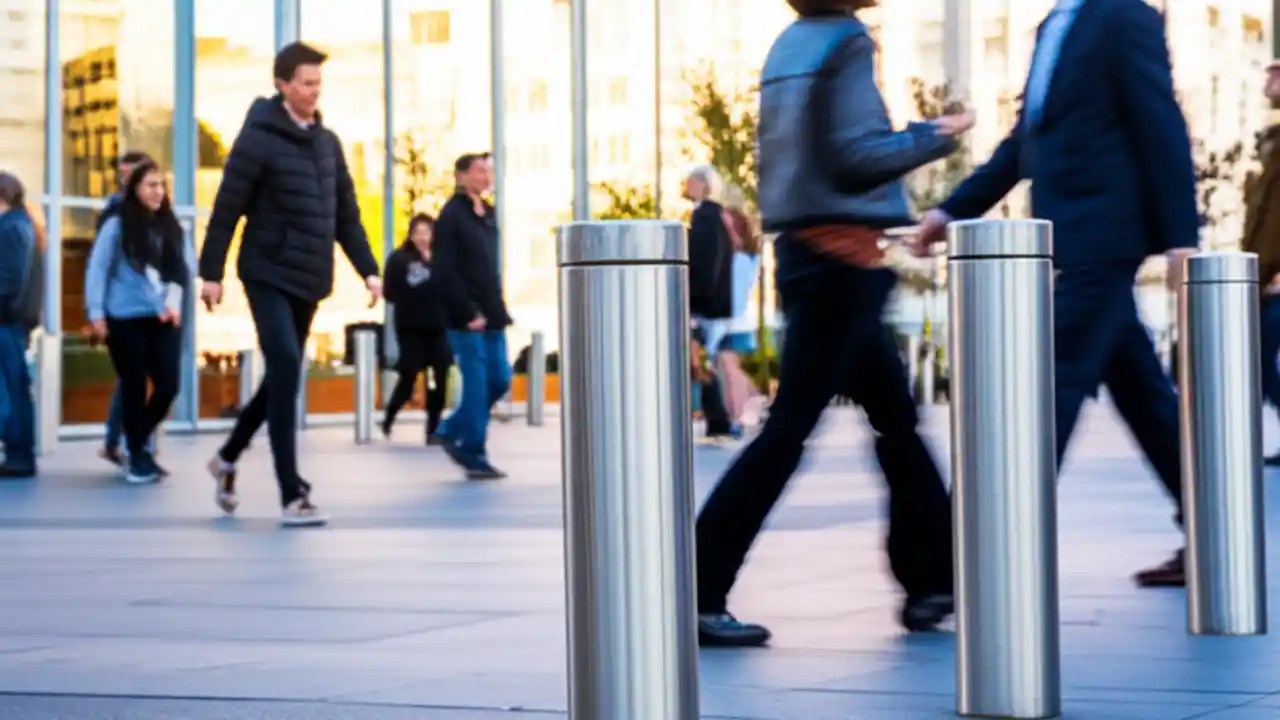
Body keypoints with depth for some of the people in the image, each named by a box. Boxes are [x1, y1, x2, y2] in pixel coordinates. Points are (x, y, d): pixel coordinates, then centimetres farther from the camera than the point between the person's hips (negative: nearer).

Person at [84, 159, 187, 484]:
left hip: (163, 319, 4)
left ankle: (138, 444, 24)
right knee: (134, 388, 2)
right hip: (126, 319, -4)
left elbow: (180, 269, 8)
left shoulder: (170, 227, 10)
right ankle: (137, 456, 16)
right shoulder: (117, 226, -4)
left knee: (168, 385, -1)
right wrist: (96, 312, -9)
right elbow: (98, 269, -4)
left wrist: (174, 300, -10)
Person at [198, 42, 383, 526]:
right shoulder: (258, 139, -9)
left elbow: (346, 214, 14)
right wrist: (211, 272, -8)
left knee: (282, 376, 14)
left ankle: (228, 457, 35)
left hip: (309, 280, 7)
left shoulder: (328, 142, 11)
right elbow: (227, 209, -8)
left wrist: (368, 269, 7)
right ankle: (292, 495, -13)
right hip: (269, 275, -7)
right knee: (286, 372, -14)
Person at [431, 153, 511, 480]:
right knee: (477, 384, -5)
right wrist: (469, 313, -17)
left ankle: (453, 431, 23)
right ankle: (474, 456, 3)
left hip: (491, 314, 8)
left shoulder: (488, 214, 15)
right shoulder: (451, 216, -9)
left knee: (499, 380, 7)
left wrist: (497, 306, 10)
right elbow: (446, 272, -14)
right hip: (466, 317, -8)